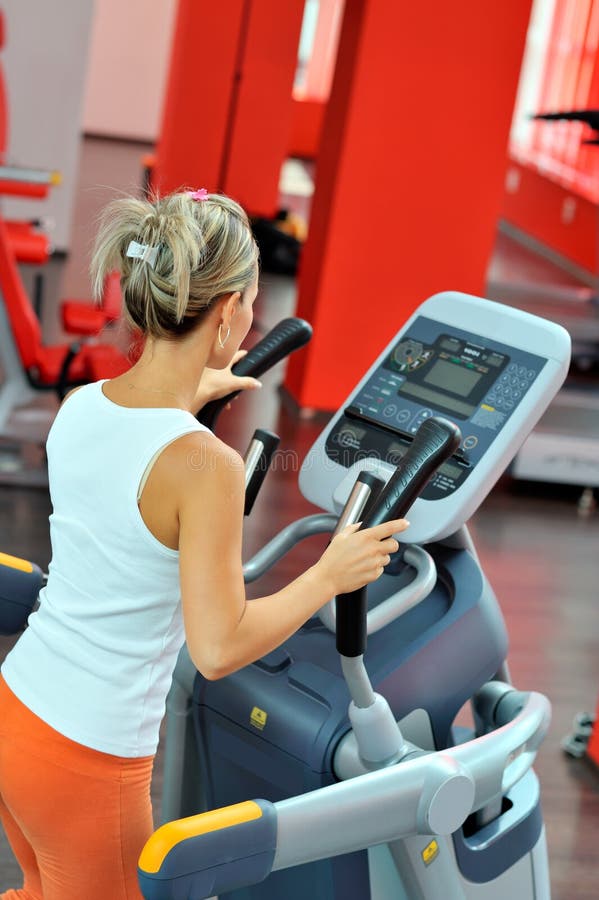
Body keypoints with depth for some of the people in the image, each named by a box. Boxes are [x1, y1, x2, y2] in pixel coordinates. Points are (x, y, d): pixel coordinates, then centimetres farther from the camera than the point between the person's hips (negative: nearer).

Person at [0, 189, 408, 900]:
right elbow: (219, 647, -23)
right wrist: (330, 575, -11)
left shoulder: (77, 405, -4)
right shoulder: (206, 465, -26)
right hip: (88, 760, -7)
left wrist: (191, 393, 29)